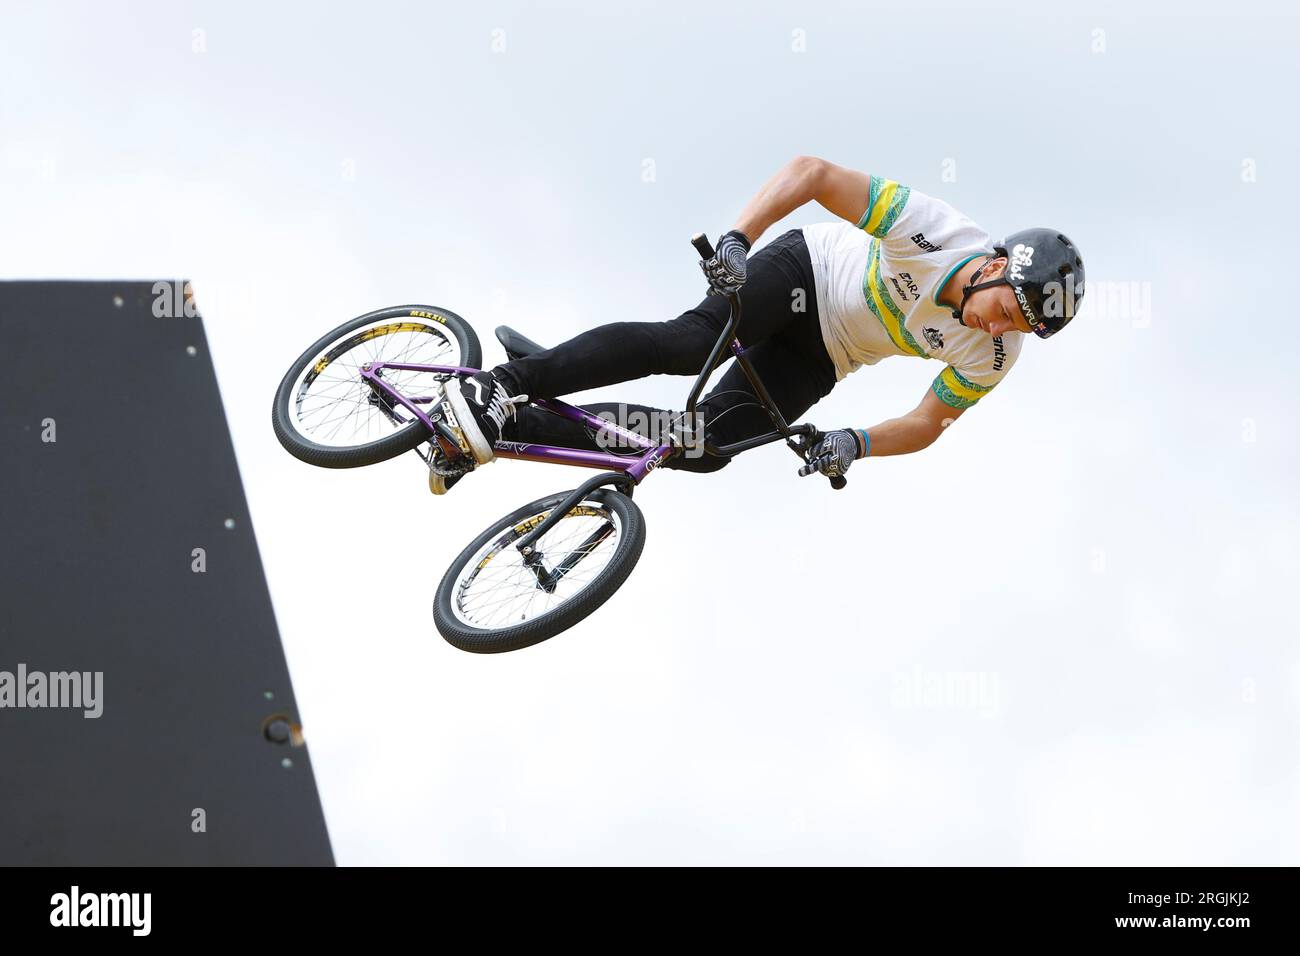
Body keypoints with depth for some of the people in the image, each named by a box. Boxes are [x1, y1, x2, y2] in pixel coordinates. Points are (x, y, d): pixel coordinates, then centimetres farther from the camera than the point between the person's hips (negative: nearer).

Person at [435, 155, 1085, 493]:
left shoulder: (992, 357, -18)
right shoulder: (935, 231, -31)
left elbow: (928, 423, -8)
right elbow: (812, 171, -31)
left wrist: (855, 444, -28)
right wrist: (737, 239, -43)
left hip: (821, 358, 4)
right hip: (806, 272, -4)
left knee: (709, 444, -12)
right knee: (692, 340, -33)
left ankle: (508, 428, -9)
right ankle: (502, 384, -31)